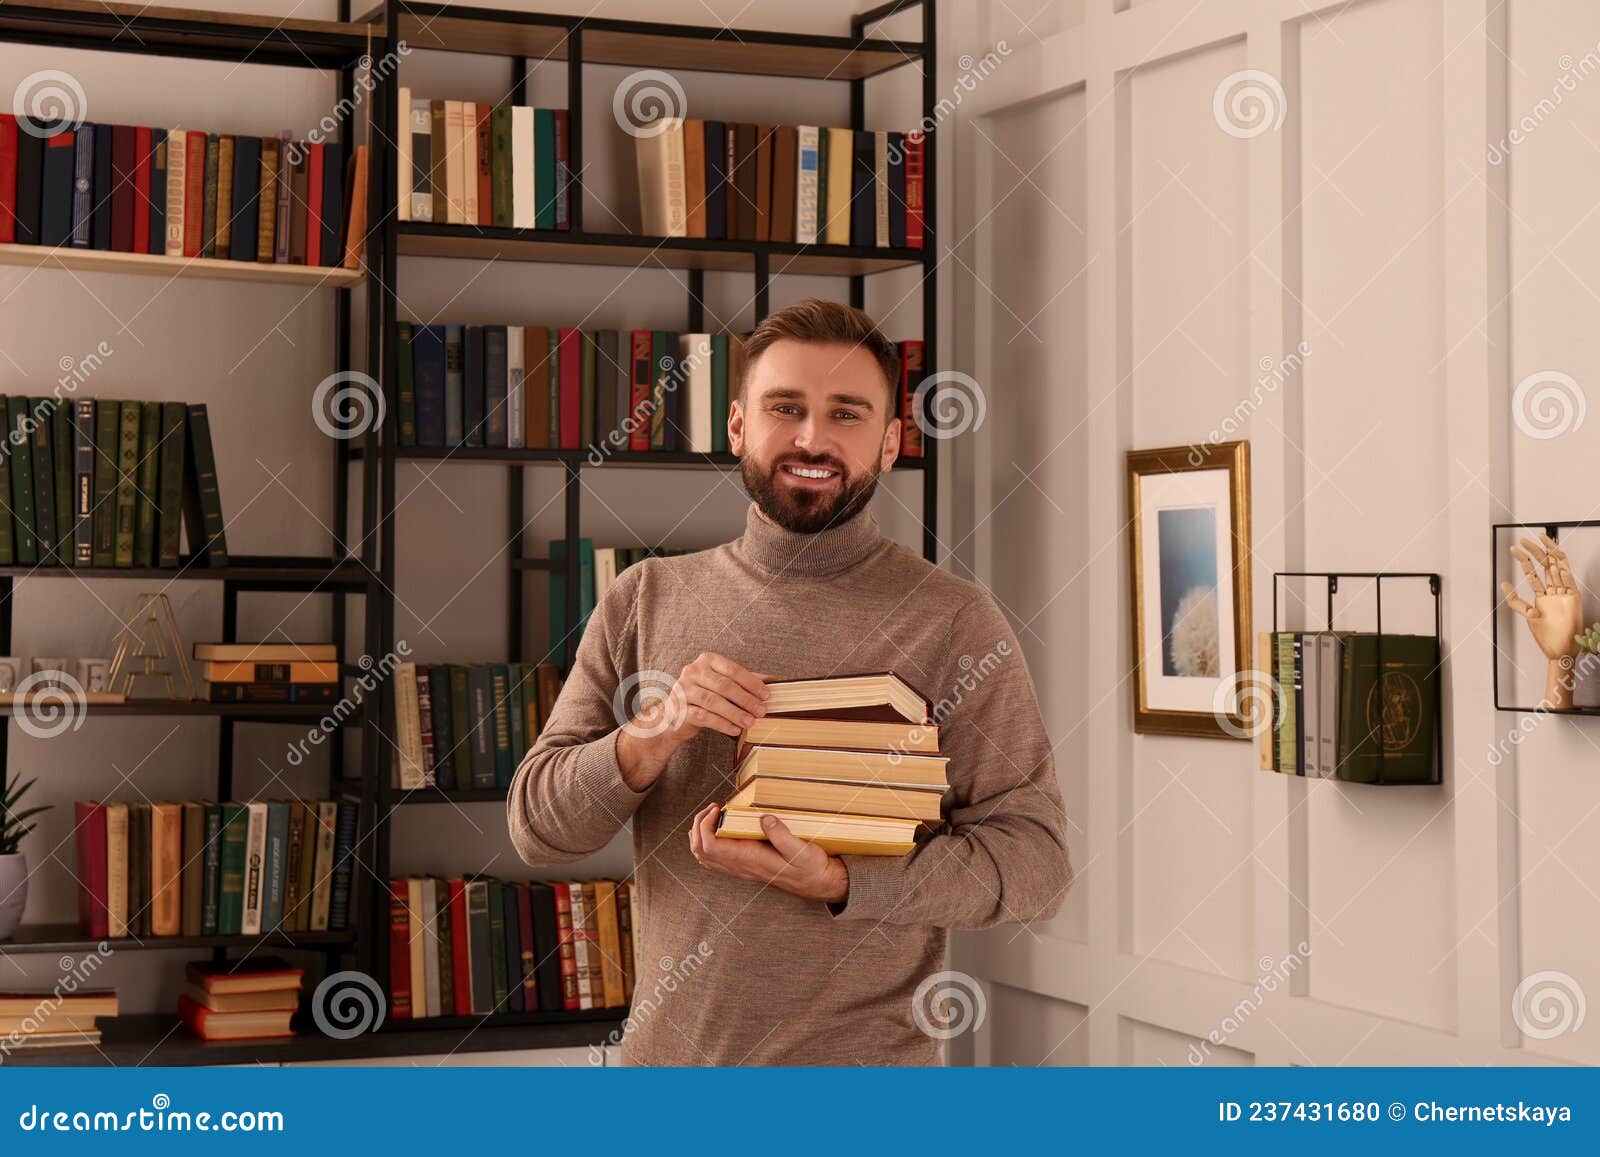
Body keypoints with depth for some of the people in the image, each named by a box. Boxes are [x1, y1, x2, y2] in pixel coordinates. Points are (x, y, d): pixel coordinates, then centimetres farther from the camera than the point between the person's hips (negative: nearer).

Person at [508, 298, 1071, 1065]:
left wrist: (837, 884, -22)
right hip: (667, 1047, 3)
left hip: (865, 1053, -3)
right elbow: (536, 829, 2)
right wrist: (651, 737, -17)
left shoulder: (953, 620, -6)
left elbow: (1035, 861, -10)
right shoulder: (646, 599, 3)